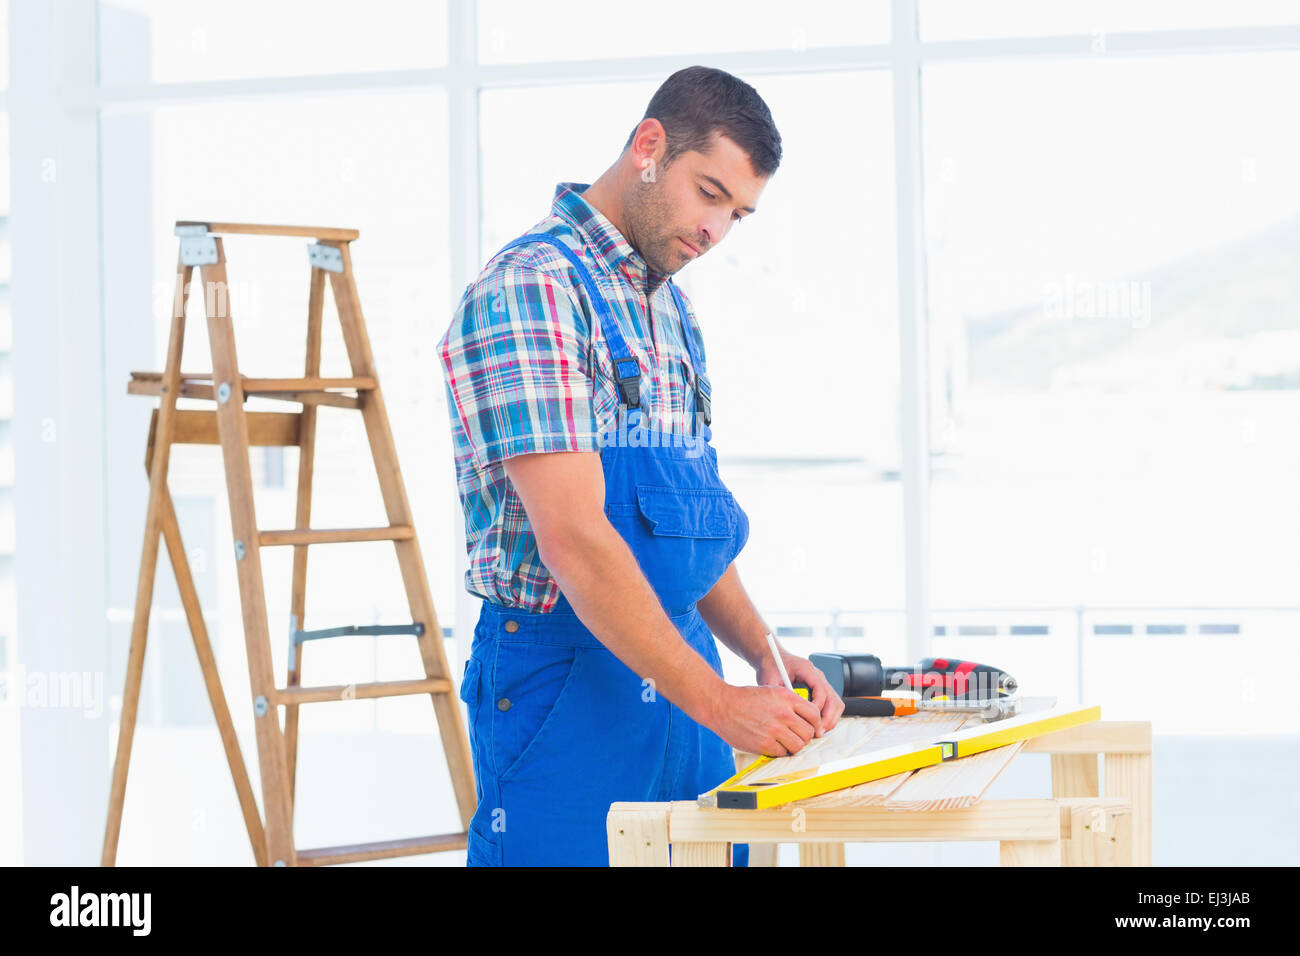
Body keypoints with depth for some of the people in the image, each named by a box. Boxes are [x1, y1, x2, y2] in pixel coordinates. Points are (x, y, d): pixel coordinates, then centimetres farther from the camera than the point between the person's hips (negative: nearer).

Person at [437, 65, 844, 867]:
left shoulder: (669, 310, 15)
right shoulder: (529, 290, -14)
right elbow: (572, 538, -22)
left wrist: (764, 653, 2)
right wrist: (714, 702, -24)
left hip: (675, 666, 8)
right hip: (565, 685, -8)